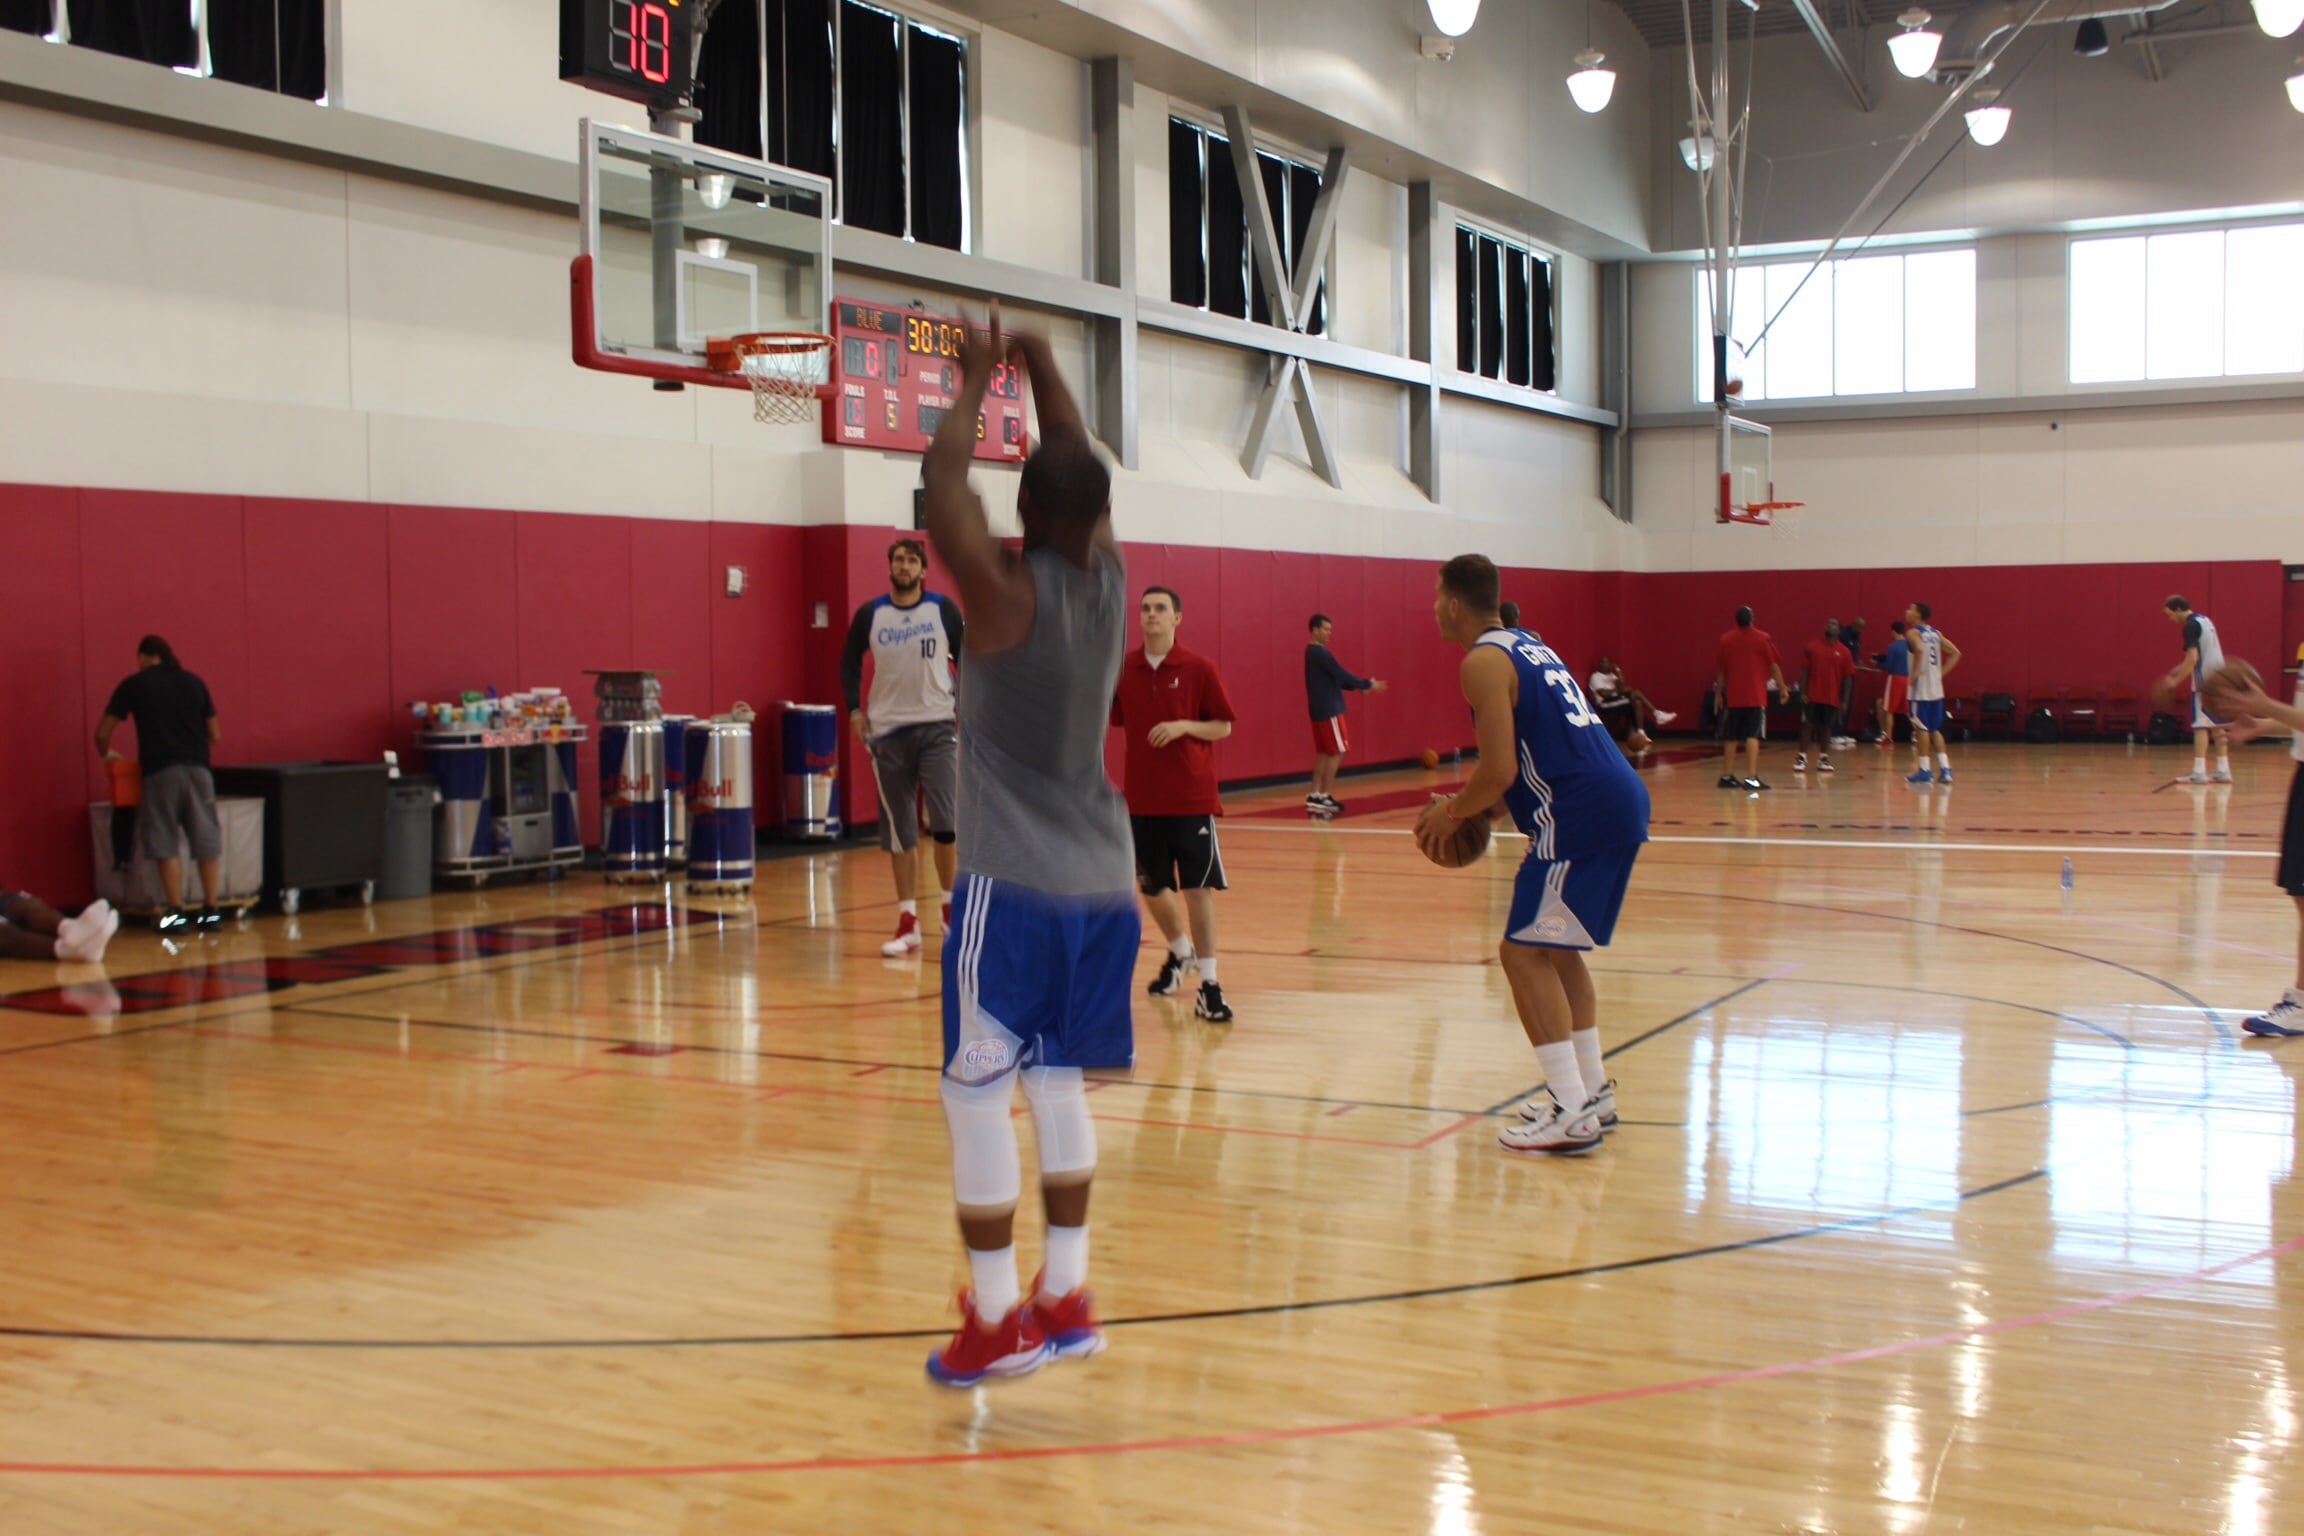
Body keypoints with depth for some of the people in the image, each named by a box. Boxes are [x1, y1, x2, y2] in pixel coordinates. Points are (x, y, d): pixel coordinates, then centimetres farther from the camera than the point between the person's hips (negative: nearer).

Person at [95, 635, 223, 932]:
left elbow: (102, 734, 8)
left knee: (166, 845, 3)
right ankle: (211, 911, 7)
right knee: (206, 841, 6)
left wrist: (106, 755, 28)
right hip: (197, 768, 2)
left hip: (160, 770, -2)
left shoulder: (133, 684, 6)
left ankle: (175, 913, 0)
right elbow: (214, 734, 15)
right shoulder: (194, 682, 13)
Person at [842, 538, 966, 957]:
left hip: (937, 726, -1)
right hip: (887, 731, 1)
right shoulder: (870, 615, 2)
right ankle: (908, 924, 10)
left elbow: (965, 659, 6)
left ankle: (952, 910, 9)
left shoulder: (944, 610, 0)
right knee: (899, 831, 4)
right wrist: (855, 709, 4)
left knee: (947, 821, -10)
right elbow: (850, 660, 14)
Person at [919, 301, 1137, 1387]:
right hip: (1102, 883, 6)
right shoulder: (1109, 579, 4)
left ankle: (997, 1323, 4)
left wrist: (974, 381, 6)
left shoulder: (1006, 592, -11)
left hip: (1012, 885, -6)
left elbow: (941, 487, -6)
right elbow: (1079, 477, 19)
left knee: (978, 1092, 2)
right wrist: (1041, 366, 24)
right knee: (1056, 1083, 16)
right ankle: (1066, 1299, 20)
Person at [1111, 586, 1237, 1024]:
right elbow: (1110, 720, 13)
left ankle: (1207, 984, -2)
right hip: (1143, 801, 3)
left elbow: (1223, 727, -1)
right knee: (1152, 888, 12)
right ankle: (1180, 953, 39)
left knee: (1199, 888, -7)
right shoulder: (1122, 669, 4)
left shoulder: (1198, 668, -5)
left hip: (1192, 798, -3)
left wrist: (1184, 726, -18)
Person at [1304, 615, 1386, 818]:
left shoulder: (1313, 653, 15)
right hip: (1329, 710, -10)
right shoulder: (1321, 653, -17)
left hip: (1320, 709, 10)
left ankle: (1315, 795, 9)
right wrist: (1368, 684, -9)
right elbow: (1342, 675, -18)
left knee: (1324, 753, 10)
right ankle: (1324, 797, -6)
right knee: (1336, 753, -6)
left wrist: (1358, 687, 12)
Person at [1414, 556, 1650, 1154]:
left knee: (1524, 953, -4)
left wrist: (1451, 814, 1)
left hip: (1582, 814, -10)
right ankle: (1593, 1090, 27)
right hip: (1621, 798, 10)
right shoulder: (1527, 644, 20)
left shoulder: (1483, 662, -9)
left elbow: (1499, 772, -16)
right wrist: (1474, 808, 24)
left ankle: (1572, 1115, -7)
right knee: (1555, 947, 22)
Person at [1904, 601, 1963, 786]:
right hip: (1936, 687, 7)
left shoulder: (1913, 632, -8)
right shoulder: (1936, 633, 14)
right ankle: (1945, 768, 6)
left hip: (1921, 687, -7)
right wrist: (1942, 673, 11)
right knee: (1935, 729, 13)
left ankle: (1924, 770, 0)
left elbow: (1919, 649, -28)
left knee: (1921, 728, -1)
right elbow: (1955, 653, 13)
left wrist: (1915, 672, -19)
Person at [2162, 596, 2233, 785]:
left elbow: (2192, 658, -20)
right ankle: (2223, 770, 13)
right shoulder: (2205, 620, 16)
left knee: (2201, 726, -7)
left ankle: (2199, 771, -9)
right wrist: (2180, 669, 20)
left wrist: (2176, 680, -13)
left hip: (2204, 682, -9)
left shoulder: (2190, 626, -13)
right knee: (2217, 725, 12)